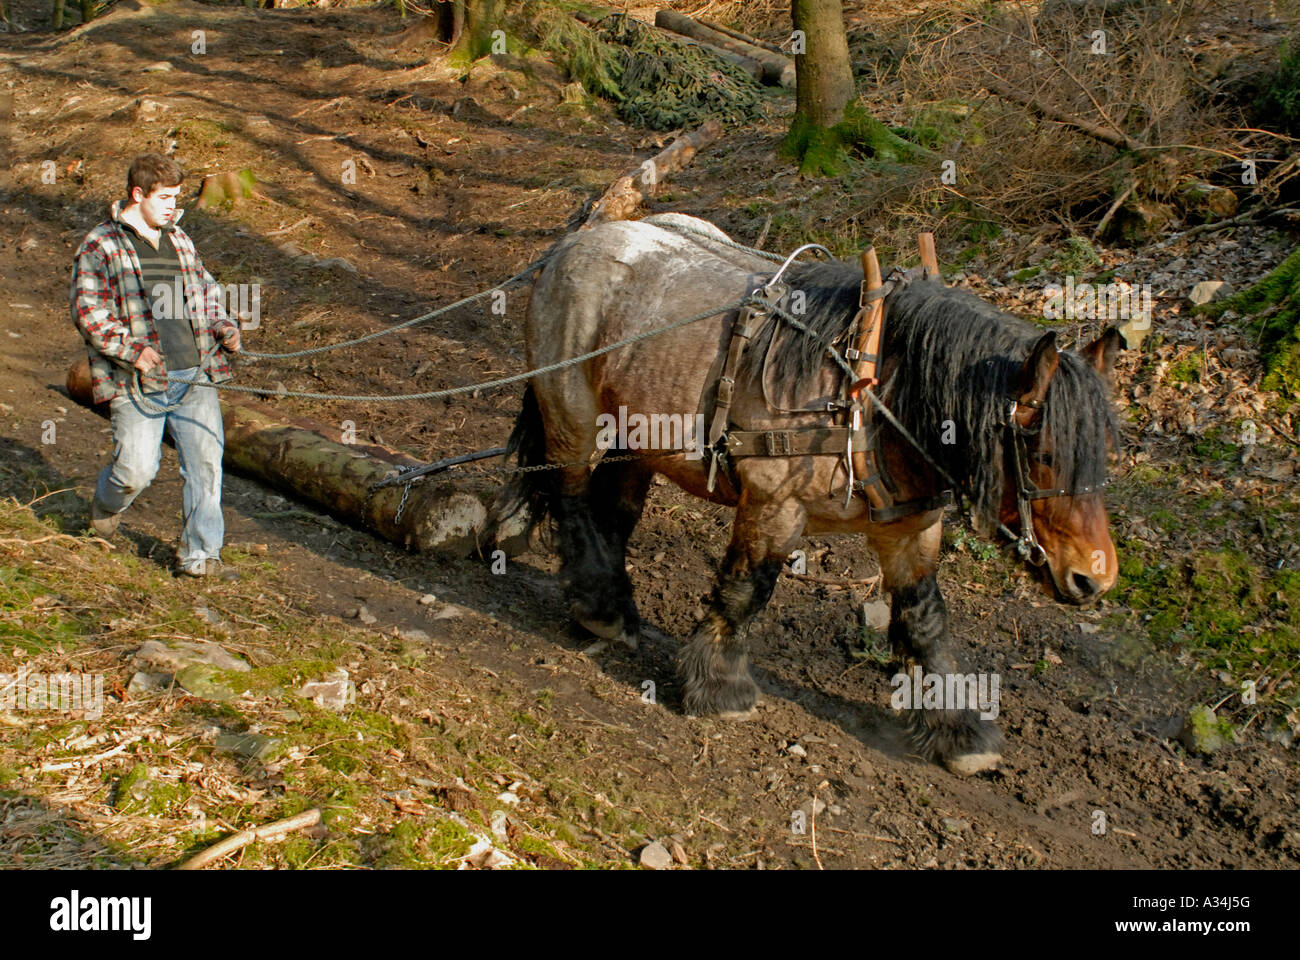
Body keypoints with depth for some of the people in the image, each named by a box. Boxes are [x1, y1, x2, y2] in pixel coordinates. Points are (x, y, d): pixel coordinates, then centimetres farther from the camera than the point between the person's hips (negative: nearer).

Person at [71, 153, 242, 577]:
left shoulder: (179, 240, 18)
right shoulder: (100, 245, 0)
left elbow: (205, 293, 27)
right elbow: (88, 310, -5)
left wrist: (223, 327, 7)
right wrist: (131, 348, -16)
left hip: (195, 375, 5)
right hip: (138, 382, -4)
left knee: (206, 459, -6)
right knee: (137, 469, -5)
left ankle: (200, 552, 5)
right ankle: (106, 504, 31)